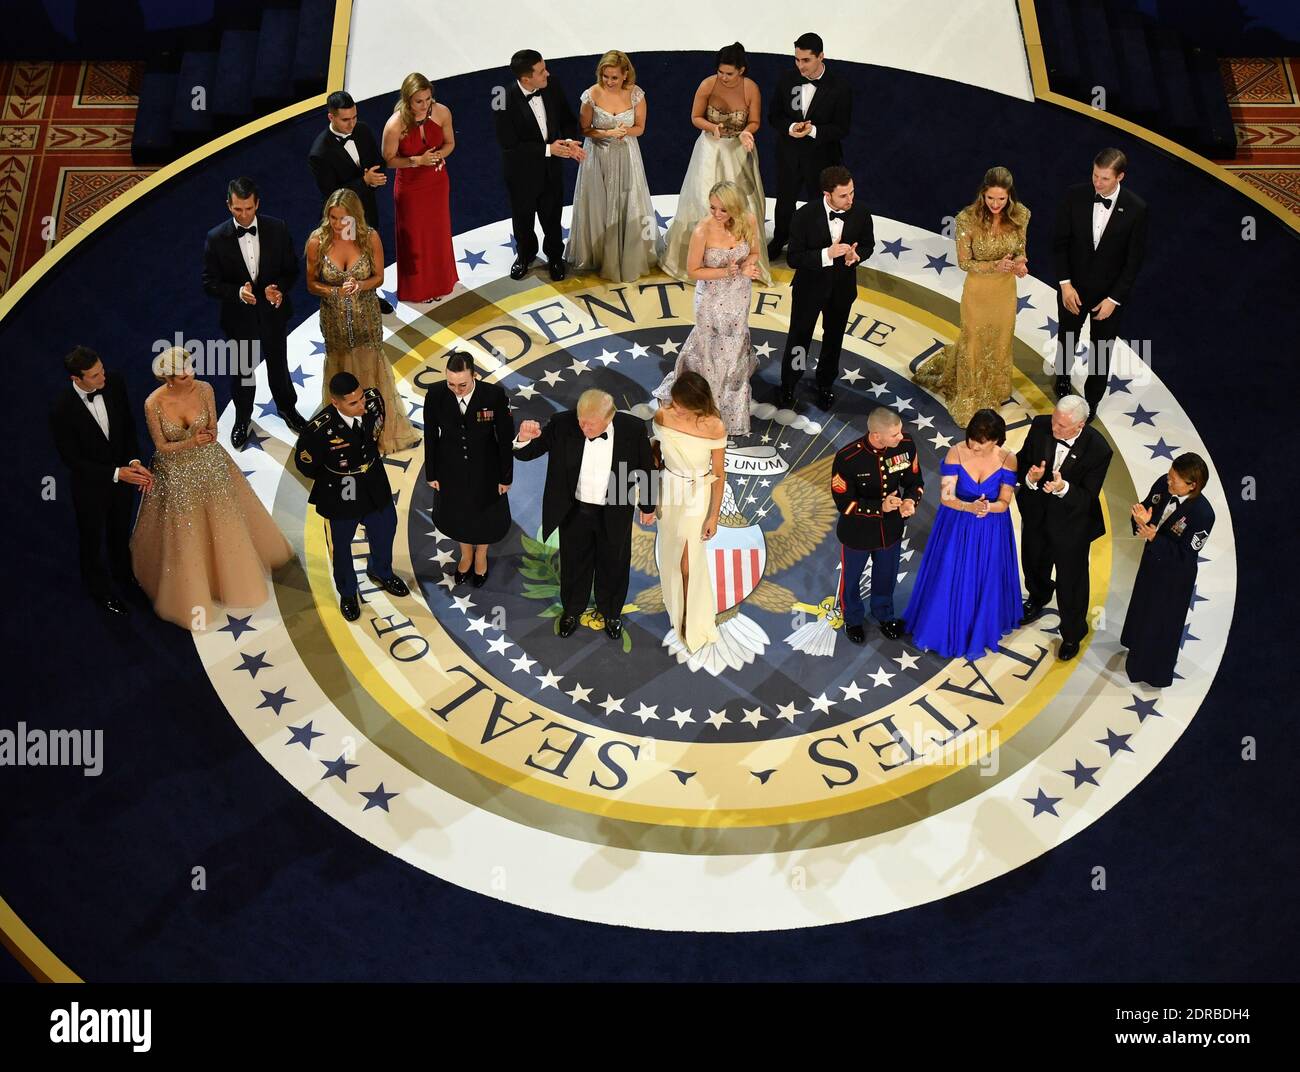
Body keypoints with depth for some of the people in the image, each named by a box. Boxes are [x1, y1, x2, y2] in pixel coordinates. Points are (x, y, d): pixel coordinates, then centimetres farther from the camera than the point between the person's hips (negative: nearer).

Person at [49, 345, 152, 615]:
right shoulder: (62, 410, -33)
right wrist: (117, 474, -28)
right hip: (91, 485, -4)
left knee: (121, 531, 30)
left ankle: (123, 573, 59)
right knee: (93, 539, 22)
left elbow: (128, 426, -6)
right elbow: (72, 459, -23)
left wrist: (134, 462, -20)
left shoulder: (114, 383, -21)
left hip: (122, 472, 4)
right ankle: (99, 588, 49)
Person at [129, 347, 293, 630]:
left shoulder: (204, 389, -18)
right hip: (177, 474, -2)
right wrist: (191, 442, -31)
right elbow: (161, 446, -14)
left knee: (225, 525, 19)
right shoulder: (154, 404, -24)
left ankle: (235, 579, 46)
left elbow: (212, 431, -6)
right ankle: (190, 596, 34)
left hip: (210, 466, 3)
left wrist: (207, 437, -30)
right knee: (184, 537, 10)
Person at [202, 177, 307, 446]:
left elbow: (291, 269, -3)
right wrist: (238, 292, -30)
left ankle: (287, 408, 48)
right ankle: (242, 418, 41)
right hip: (239, 316, -1)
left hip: (273, 312, 1)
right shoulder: (216, 238, -17)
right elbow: (210, 283, -12)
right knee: (241, 370, 18)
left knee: (278, 364, 22)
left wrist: (280, 289, -24)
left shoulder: (277, 229, -13)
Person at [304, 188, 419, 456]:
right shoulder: (317, 241, -19)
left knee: (371, 368, 16)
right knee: (341, 371, 18)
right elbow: (311, 283, -7)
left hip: (366, 316, 0)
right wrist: (335, 291, -27)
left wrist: (360, 286, -27)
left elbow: (378, 277, -5)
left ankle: (383, 429, 36)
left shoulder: (370, 238, -19)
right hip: (334, 319, 0)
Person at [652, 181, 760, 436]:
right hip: (712, 298, -4)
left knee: (734, 346, 25)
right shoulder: (703, 230, -30)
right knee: (712, 351, 14)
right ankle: (715, 407, 38)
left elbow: (754, 252, -1)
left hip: (739, 295, 4)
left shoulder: (748, 221, -19)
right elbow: (694, 271, -18)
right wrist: (727, 272, -31)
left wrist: (747, 266, -24)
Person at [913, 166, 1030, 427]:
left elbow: (1020, 250, 1)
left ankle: (993, 391, 51)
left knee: (1000, 342, 23)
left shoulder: (1020, 216, -16)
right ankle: (971, 398, 42)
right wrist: (995, 266, -33)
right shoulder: (968, 219, -26)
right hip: (978, 291, -3)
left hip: (1006, 289, 3)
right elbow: (964, 262, -17)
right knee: (975, 342, 17)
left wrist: (1020, 262, -24)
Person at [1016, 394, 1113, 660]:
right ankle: (1037, 602, 62)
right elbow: (1022, 463, -8)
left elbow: (1088, 496, -23)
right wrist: (1030, 477, -31)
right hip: (1036, 513, 4)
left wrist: (1063, 488, -43)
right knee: (1034, 565, 29)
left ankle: (1072, 634, 36)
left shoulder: (1098, 449, -29)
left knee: (1071, 581, 12)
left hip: (1071, 522, -4)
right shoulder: (1040, 426, -19)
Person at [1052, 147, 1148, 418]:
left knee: (1101, 350, 16)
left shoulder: (1136, 208, -20)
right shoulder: (1075, 196, -16)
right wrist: (1066, 284, -13)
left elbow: (1134, 258, -13)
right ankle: (1063, 377, 55)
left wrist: (1114, 299, -15)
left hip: (1110, 293, -1)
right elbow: (1060, 242, -8)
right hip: (1074, 287, 2)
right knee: (1067, 339, 25)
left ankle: (1092, 399, 38)